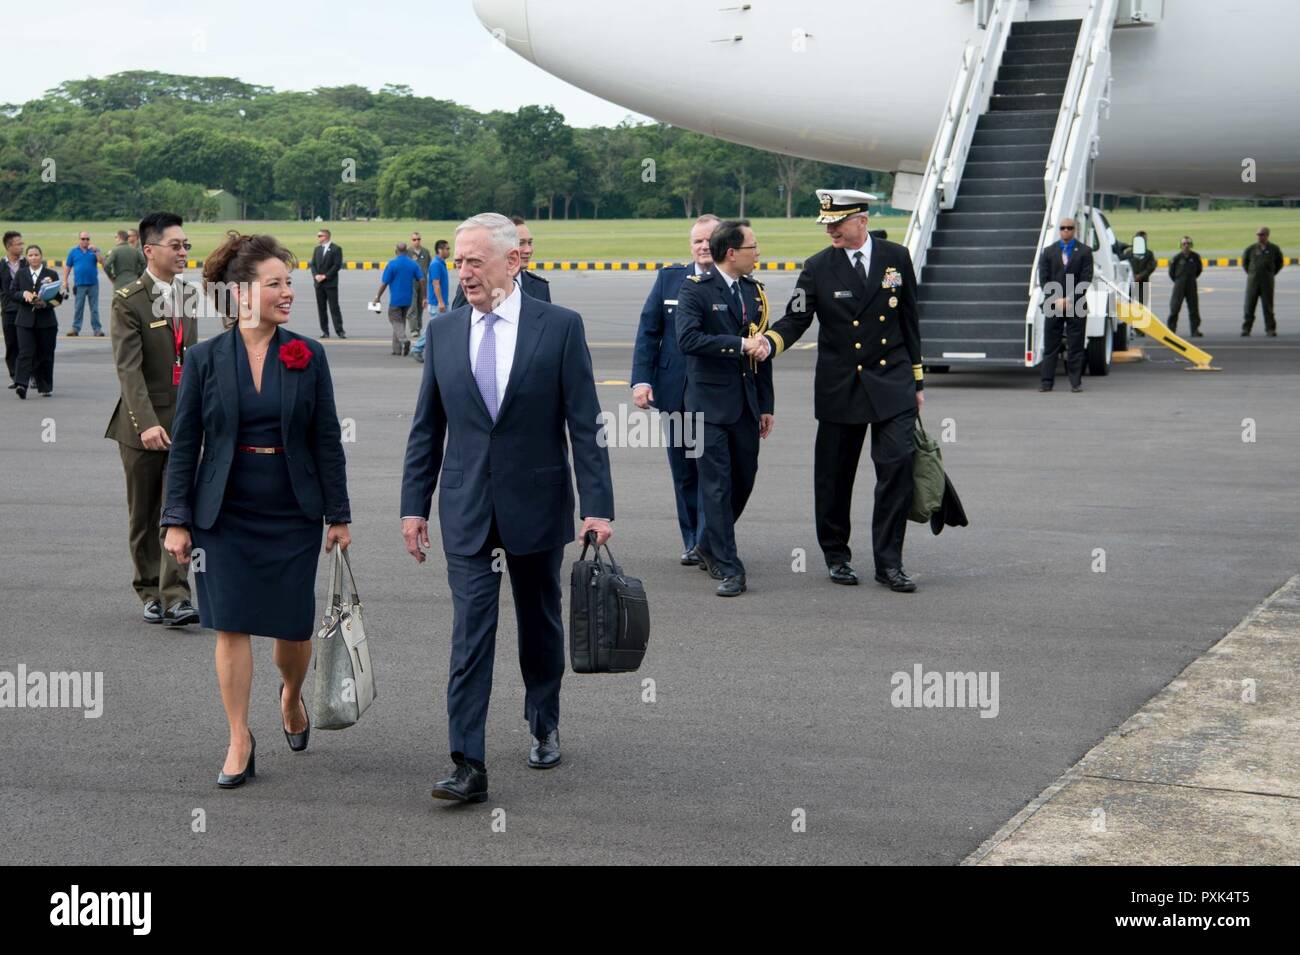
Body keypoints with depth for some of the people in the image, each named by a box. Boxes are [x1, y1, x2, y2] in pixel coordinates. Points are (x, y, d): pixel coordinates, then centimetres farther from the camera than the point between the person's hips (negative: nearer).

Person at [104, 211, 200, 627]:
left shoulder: (187, 296, 10)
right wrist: (146, 423, -29)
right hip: (142, 424, -4)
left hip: (183, 420, 4)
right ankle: (150, 593, 20)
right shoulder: (128, 302, -10)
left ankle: (176, 597, -8)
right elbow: (128, 368, -19)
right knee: (143, 515, 8)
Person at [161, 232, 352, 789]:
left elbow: (327, 441, 3)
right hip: (225, 513, -1)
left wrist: (338, 514, 1)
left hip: (293, 513, 1)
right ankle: (240, 743, 8)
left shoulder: (308, 356, 0)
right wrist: (177, 520, -4)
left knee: (294, 626, 5)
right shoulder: (205, 358, -2)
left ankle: (292, 697, 37)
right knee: (231, 624, -2)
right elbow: (184, 444, 0)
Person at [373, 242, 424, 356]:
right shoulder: (413, 264, 1)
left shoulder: (392, 264, -11)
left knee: (396, 321, 2)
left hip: (395, 298, -5)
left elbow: (384, 283, -9)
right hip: (408, 299, 5)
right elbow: (421, 280, -2)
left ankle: (404, 340, -24)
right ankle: (397, 349, 17)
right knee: (401, 321, 15)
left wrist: (378, 297, 1)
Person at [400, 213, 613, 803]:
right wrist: (415, 505, 4)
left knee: (541, 624, 15)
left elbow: (585, 423, -6)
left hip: (537, 505, -1)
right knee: (470, 635, -5)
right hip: (466, 510, 1)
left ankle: (544, 727, 36)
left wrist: (597, 505, -11)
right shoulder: (443, 331, 3)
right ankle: (469, 765, -6)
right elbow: (426, 428, 8)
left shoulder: (560, 327, -5)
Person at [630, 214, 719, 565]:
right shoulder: (669, 278, 7)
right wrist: (641, 378, -7)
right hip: (676, 391, 3)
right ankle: (692, 541, 21)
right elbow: (648, 331, 5)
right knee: (683, 470, 10)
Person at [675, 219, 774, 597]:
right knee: (717, 487, -4)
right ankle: (728, 570, 0)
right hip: (711, 402, -6)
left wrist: (766, 404, 15)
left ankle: (708, 545, 34)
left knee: (744, 480, 12)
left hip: (746, 405, 7)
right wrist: (739, 344, -23)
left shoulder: (753, 290, 12)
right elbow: (688, 339, -22)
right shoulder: (695, 289, -8)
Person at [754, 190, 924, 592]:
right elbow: (795, 319, -5)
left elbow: (909, 321, 10)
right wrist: (769, 343, -27)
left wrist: (917, 381, 11)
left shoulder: (896, 257, 4)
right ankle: (836, 556, 22)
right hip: (840, 387, 0)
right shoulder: (818, 267, -1)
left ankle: (889, 561, -3)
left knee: (898, 464, -10)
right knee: (834, 475, 6)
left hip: (892, 381, 0)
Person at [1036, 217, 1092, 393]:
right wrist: (1056, 300, -9)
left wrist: (1070, 299, -11)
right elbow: (1043, 279, 3)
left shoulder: (1084, 251, 4)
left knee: (1075, 346, 0)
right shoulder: (1048, 252, 9)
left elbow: (1086, 279, -3)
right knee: (1050, 345, 1)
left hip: (1076, 305, -2)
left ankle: (1076, 382, 3)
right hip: (1053, 305, 2)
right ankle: (1047, 382, 3)